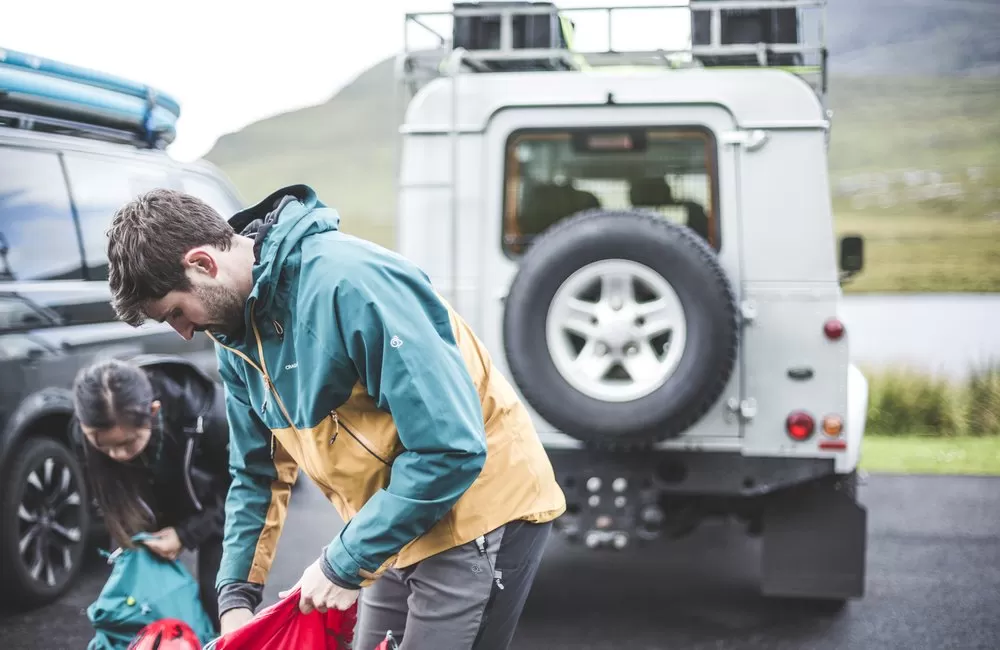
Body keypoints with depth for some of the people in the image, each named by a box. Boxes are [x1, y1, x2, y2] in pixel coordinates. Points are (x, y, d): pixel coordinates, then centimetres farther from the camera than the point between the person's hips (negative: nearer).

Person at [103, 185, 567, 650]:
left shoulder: (347, 281, -27)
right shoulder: (238, 332, 1)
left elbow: (451, 447, -29)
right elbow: (258, 473, 12)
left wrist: (345, 565, -23)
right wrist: (236, 594, 2)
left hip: (481, 516, -8)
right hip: (401, 528, 8)